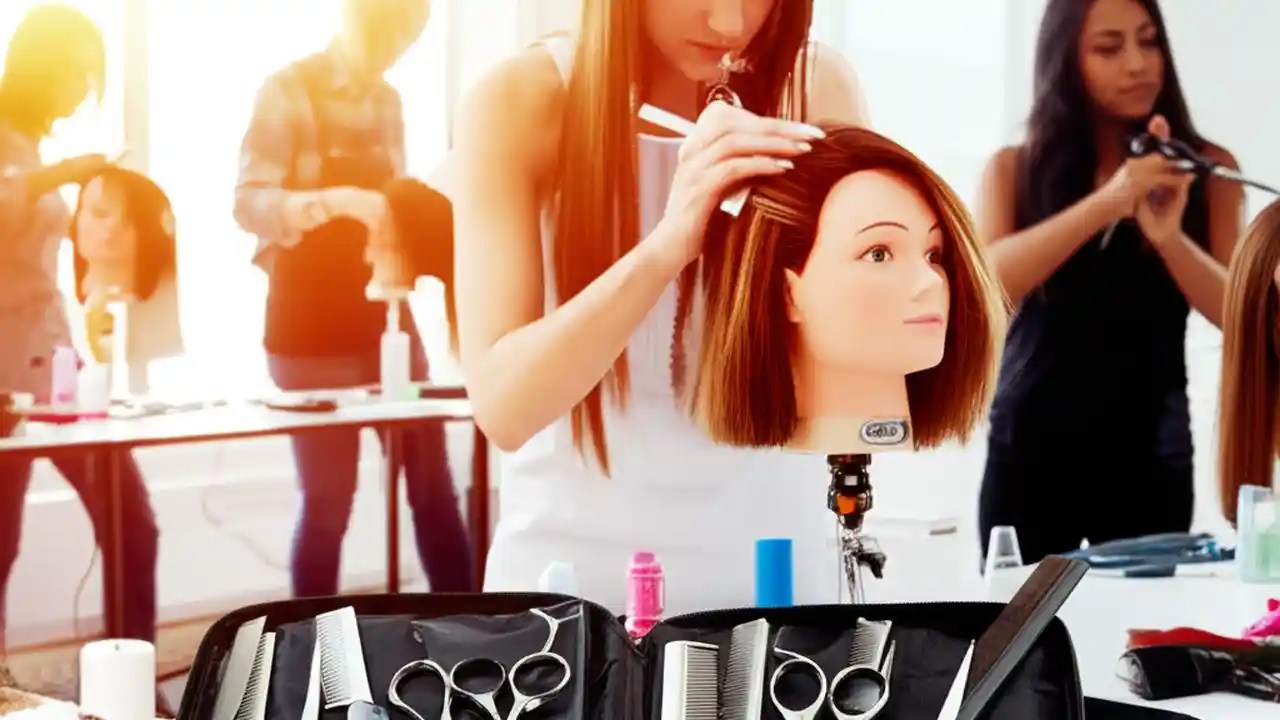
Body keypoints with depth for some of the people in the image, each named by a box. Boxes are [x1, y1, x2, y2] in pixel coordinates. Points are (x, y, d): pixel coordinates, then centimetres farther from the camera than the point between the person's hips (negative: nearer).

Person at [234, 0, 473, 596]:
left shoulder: (387, 101, 11)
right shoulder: (288, 93, -7)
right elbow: (250, 203, -17)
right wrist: (335, 201, -33)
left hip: (384, 318, 6)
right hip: (311, 328, -5)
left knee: (434, 490, 5)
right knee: (328, 502, -2)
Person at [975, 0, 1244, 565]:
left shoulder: (1206, 169, 3)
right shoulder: (1015, 169, 4)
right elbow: (986, 284, -13)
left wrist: (1169, 236, -23)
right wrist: (1108, 201, -25)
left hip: (1149, 454, 0)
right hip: (1029, 449, 0)